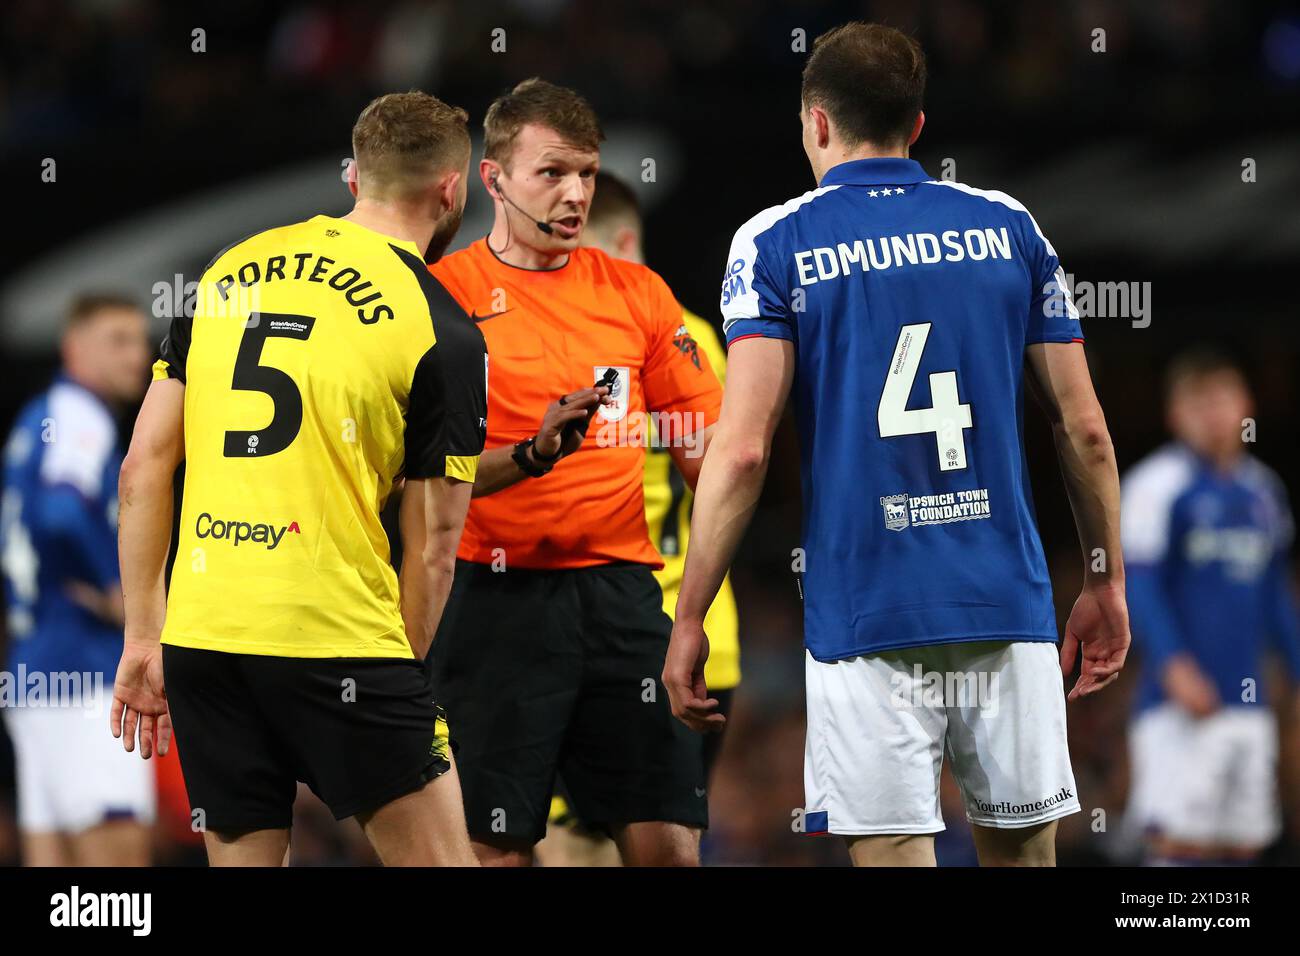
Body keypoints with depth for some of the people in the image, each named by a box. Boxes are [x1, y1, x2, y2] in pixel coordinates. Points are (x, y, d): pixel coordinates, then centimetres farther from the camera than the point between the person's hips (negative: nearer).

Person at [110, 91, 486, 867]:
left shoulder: (230, 271, 11)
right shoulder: (443, 334, -3)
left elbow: (145, 467, 11)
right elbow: (432, 543, -1)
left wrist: (144, 635, 15)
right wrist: (400, 671, 10)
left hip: (199, 631, 5)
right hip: (334, 639, -5)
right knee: (439, 859, 5)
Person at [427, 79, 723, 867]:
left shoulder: (637, 292, 12)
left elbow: (704, 446, 15)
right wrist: (531, 456, -23)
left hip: (621, 592, 3)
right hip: (497, 596, -3)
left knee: (667, 844, -2)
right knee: (497, 847, -4)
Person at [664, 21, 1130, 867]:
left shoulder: (775, 243, 0)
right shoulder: (1008, 227, 8)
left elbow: (743, 450, -9)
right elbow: (1085, 430, 8)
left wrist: (688, 620, -4)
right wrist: (1107, 582, 18)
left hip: (867, 617, -3)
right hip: (1010, 607, 3)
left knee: (893, 850, -2)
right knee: (1022, 848, 12)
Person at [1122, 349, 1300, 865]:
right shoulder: (1159, 483, -6)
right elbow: (1138, 584, -12)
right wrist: (1173, 665, -23)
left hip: (1247, 702, 7)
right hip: (1180, 705, -7)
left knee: (1243, 842, 6)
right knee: (1180, 841, -13)